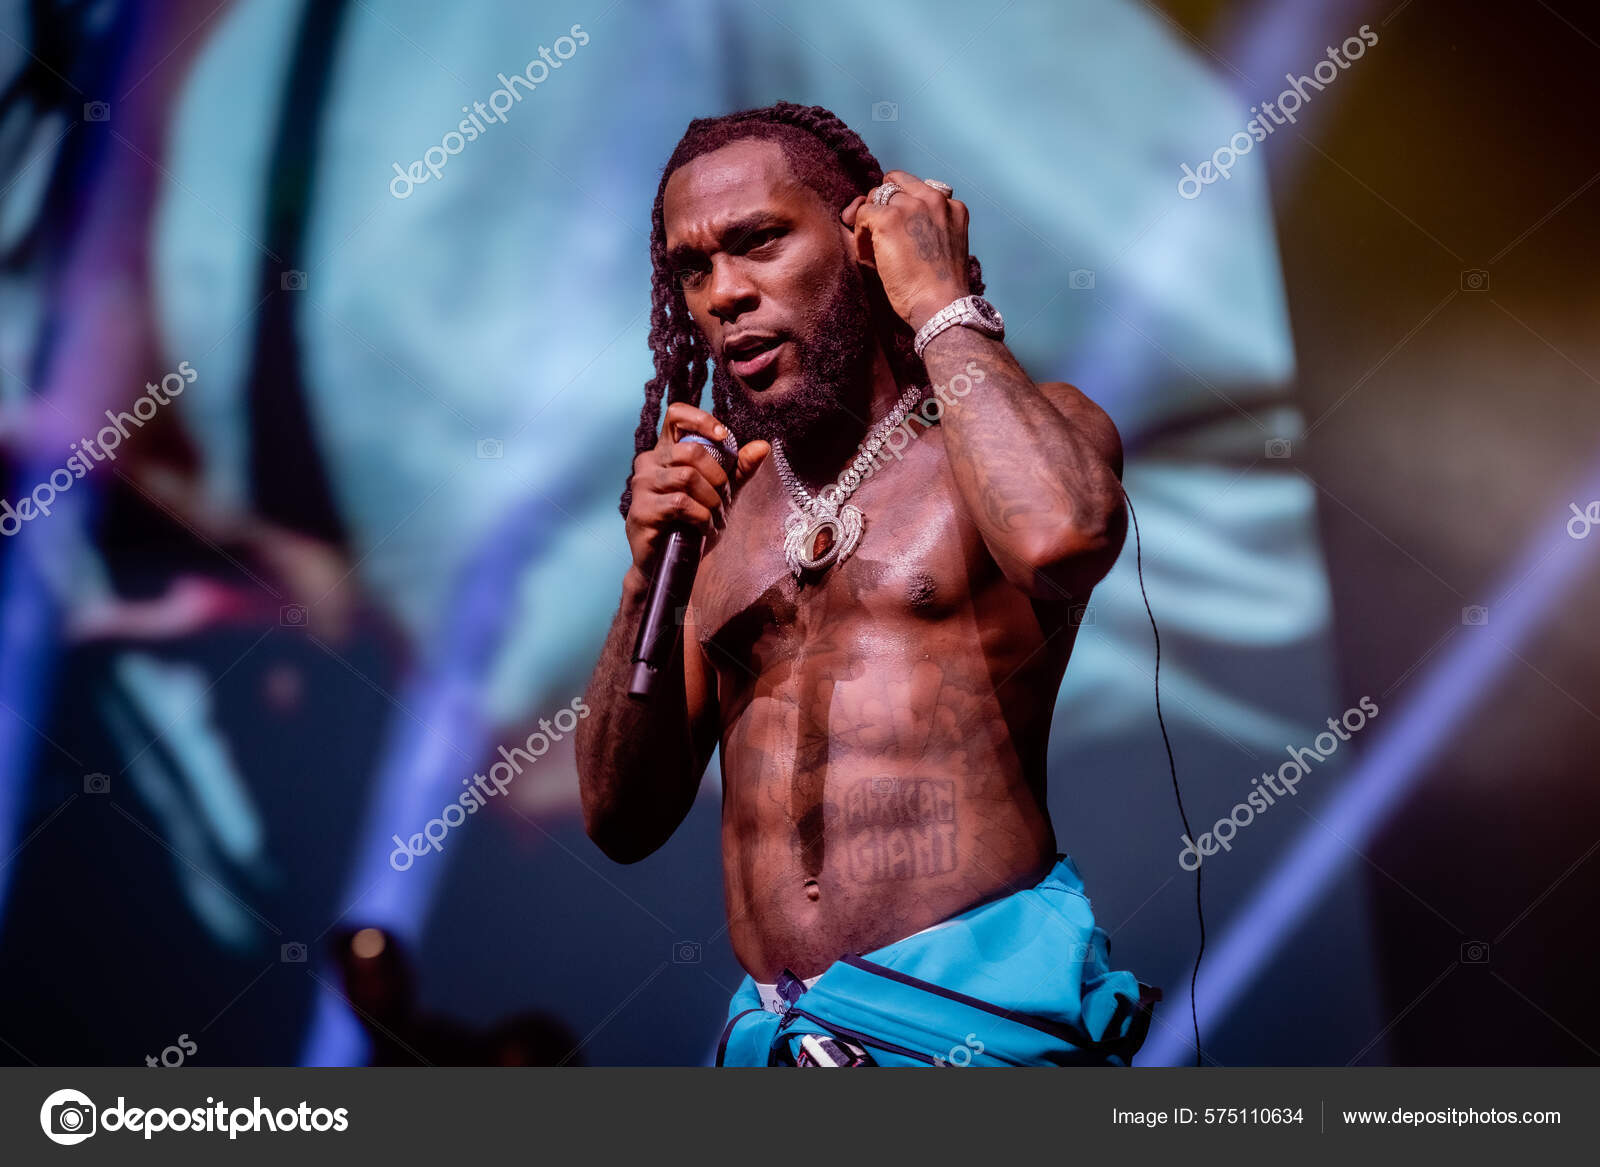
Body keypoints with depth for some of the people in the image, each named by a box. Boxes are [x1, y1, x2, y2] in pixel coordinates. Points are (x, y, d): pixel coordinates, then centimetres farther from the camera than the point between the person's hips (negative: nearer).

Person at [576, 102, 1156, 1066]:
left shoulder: (1032, 429, 2)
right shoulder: (711, 502, 13)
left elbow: (1062, 533, -25)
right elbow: (624, 822, 10)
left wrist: (941, 304, -10)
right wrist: (651, 577, -5)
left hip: (980, 1005, -3)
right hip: (773, 1025, 4)